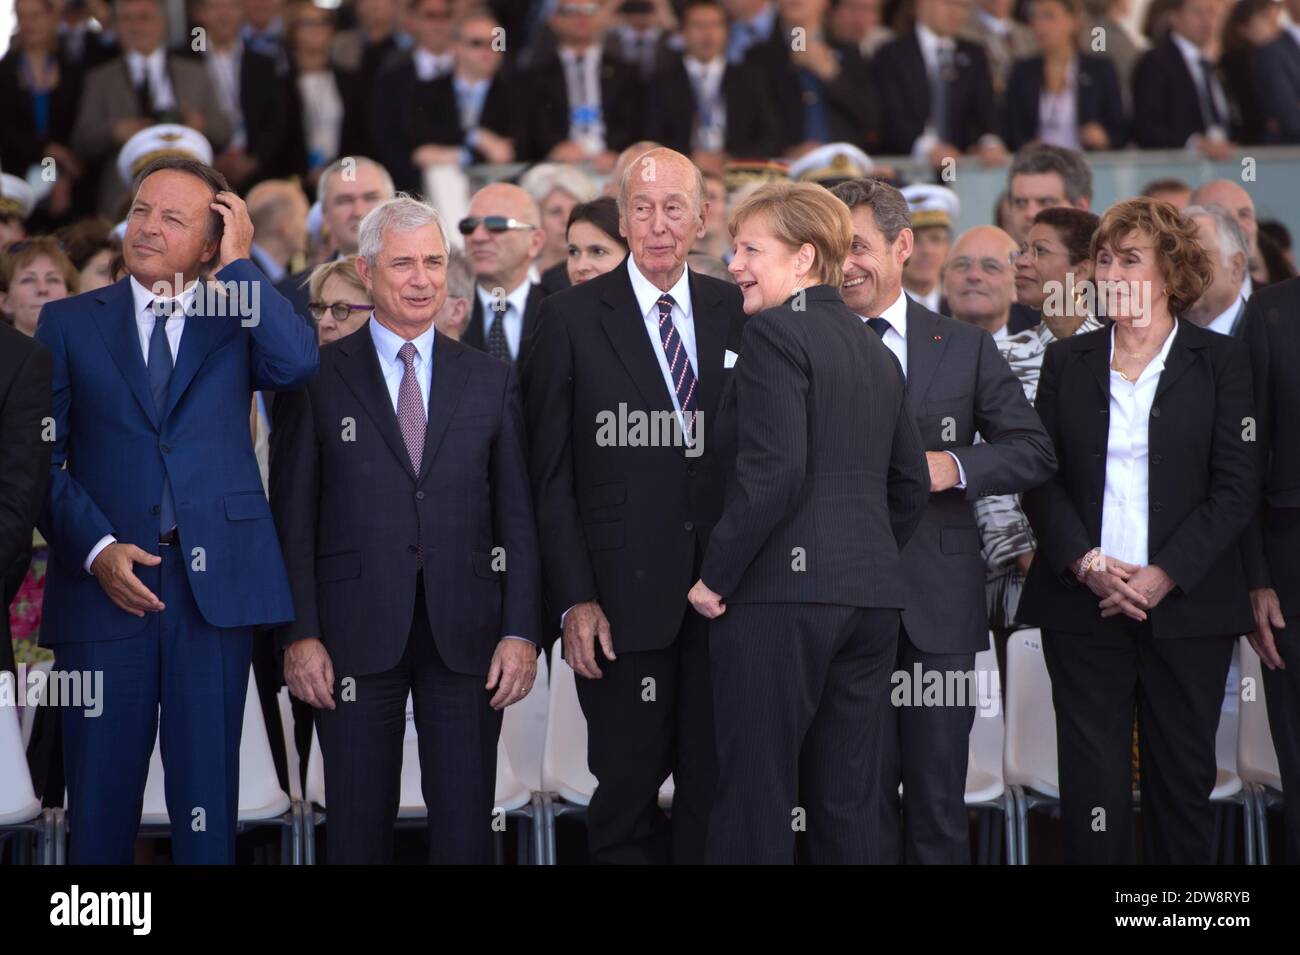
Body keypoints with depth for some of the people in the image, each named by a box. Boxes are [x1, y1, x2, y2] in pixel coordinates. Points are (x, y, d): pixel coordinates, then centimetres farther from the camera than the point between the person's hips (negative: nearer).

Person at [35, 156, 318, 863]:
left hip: (215, 584, 0)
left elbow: (298, 365, -13)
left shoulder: (239, 321, 10)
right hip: (104, 582, 0)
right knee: (100, 798, 3)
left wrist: (238, 264, -6)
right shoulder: (69, 322, 9)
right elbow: (41, 458, 2)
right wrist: (95, 548, -12)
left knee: (207, 796, 5)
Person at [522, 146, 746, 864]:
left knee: (716, 787, 6)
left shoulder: (737, 313, 8)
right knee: (628, 787, 2)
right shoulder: (572, 318, 0)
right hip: (624, 597, -2)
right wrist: (574, 600, -7)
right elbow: (550, 474, -1)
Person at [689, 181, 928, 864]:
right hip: (870, 597, 8)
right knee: (850, 806, 9)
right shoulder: (876, 351, 17)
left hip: (780, 593, -8)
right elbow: (911, 485, 21)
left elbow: (772, 470, -17)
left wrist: (714, 577, -10)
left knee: (755, 806, -5)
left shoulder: (775, 333, -7)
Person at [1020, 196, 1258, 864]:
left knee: (1183, 778, 3)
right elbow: (1041, 481, 6)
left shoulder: (1219, 362, 4)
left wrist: (1164, 577, -12)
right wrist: (1086, 564, -11)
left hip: (1186, 603, -1)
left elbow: (1236, 489, -2)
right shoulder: (1067, 362, 10)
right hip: (1082, 606, 1)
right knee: (1092, 780, -2)